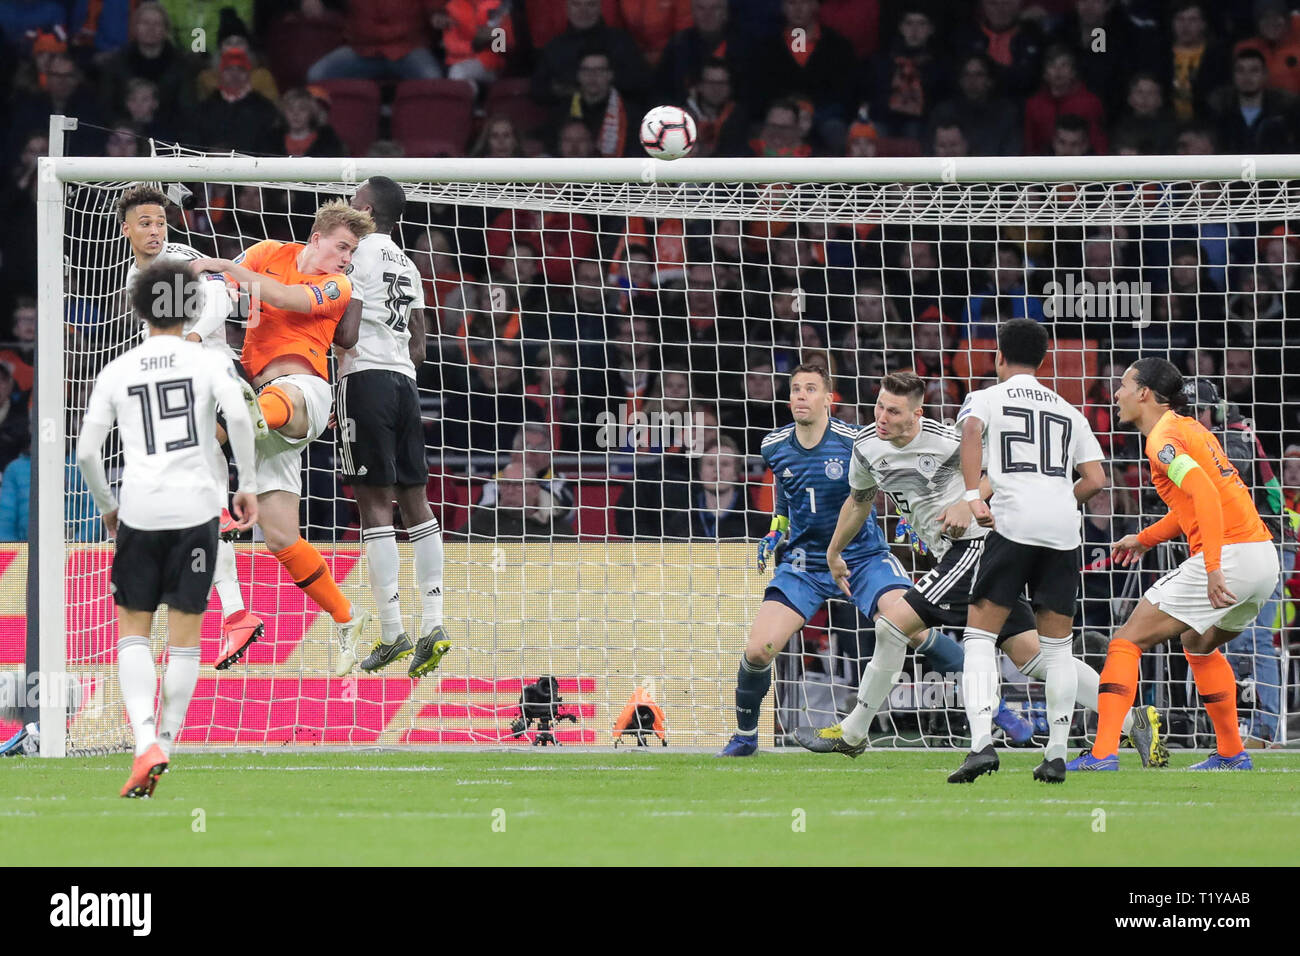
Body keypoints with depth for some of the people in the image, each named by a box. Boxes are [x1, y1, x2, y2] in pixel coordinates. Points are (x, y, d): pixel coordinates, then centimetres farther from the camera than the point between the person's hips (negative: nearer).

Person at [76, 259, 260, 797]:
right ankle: (165, 745, 10)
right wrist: (248, 484, -4)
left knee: (132, 629, 7)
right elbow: (238, 415, -14)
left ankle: (145, 741, -12)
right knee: (185, 635, 8)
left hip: (139, 511, 0)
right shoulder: (209, 362, 3)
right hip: (196, 508, 0)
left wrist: (106, 506, 19)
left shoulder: (116, 372, 7)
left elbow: (86, 452, 4)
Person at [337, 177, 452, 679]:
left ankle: (392, 632, -12)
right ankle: (433, 624, 0)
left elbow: (346, 331, -14)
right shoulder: (407, 265, 19)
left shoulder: (356, 251, -6)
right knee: (413, 498, 7)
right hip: (404, 378, 8)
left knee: (374, 502, -8)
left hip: (366, 376, -8)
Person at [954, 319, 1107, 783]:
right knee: (1057, 645, 12)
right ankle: (1056, 755, 9)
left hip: (1012, 523, -3)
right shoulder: (1068, 411, 23)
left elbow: (971, 431, -13)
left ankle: (981, 743, -18)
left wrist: (973, 497, -18)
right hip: (1064, 530, 4)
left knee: (980, 636, -1)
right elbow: (1096, 479, 14)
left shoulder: (986, 398, 12)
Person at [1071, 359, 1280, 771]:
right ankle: (1232, 755, 33)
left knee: (1127, 641, -5)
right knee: (1200, 644, 33)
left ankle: (1102, 755, -16)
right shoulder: (1190, 429, 21)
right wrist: (1145, 539, 34)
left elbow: (1205, 494, -23)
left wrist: (1213, 567, -29)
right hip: (1264, 557, 9)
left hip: (1227, 553, -9)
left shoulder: (1163, 438, -8)